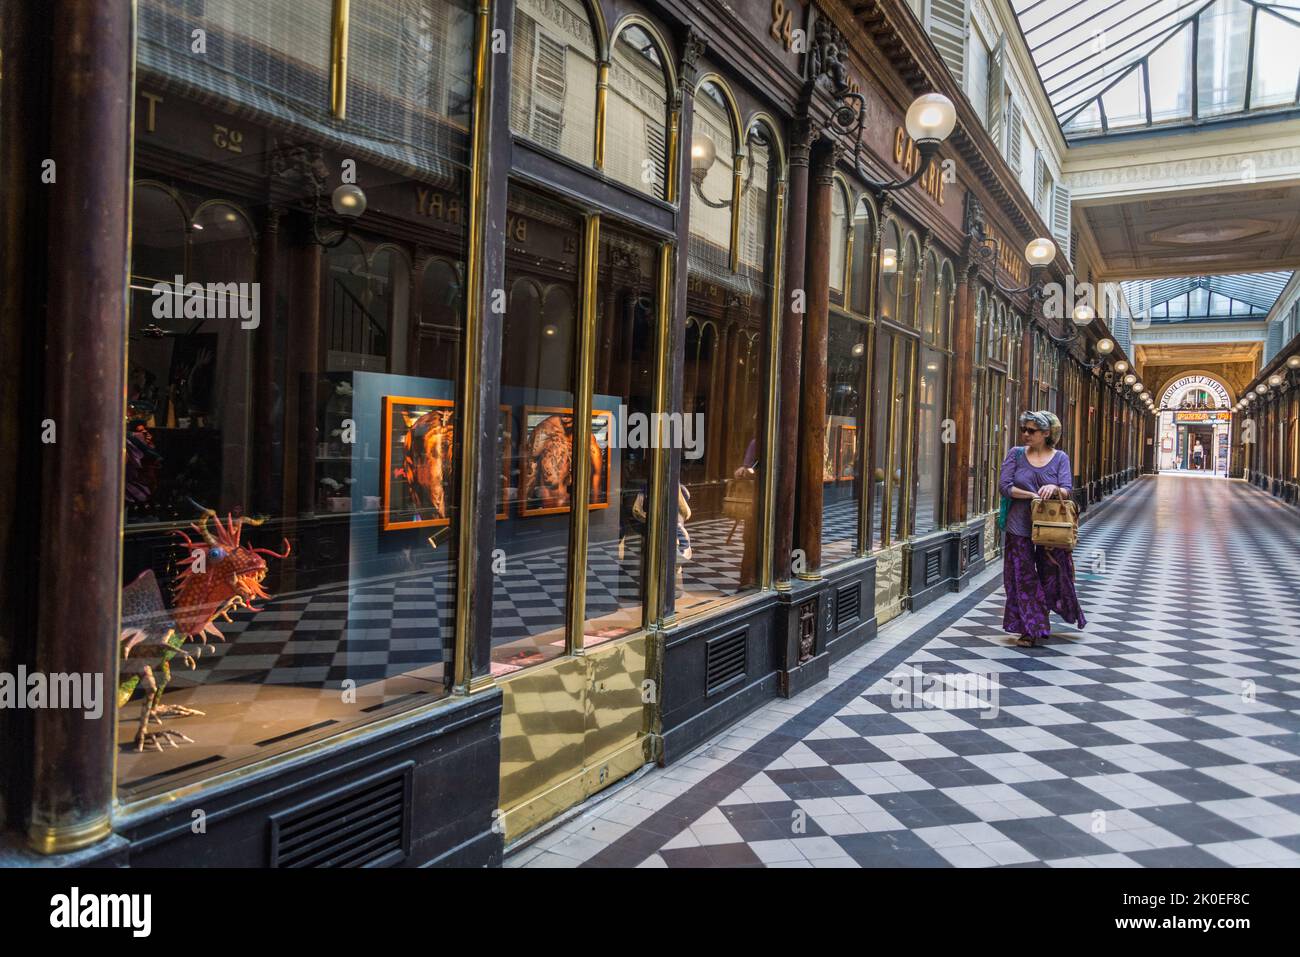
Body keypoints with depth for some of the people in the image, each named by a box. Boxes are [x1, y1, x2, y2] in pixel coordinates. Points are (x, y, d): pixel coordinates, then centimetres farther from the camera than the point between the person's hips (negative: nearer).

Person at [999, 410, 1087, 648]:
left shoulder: (1060, 457, 3)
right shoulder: (1016, 454, 3)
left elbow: (1067, 490, -7)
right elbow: (1005, 486, -6)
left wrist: (1055, 489, -29)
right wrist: (1033, 495, -14)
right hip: (1020, 525, 0)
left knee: (1051, 573, 6)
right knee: (1023, 578, 2)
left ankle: (1042, 621, 29)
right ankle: (1029, 629, 11)